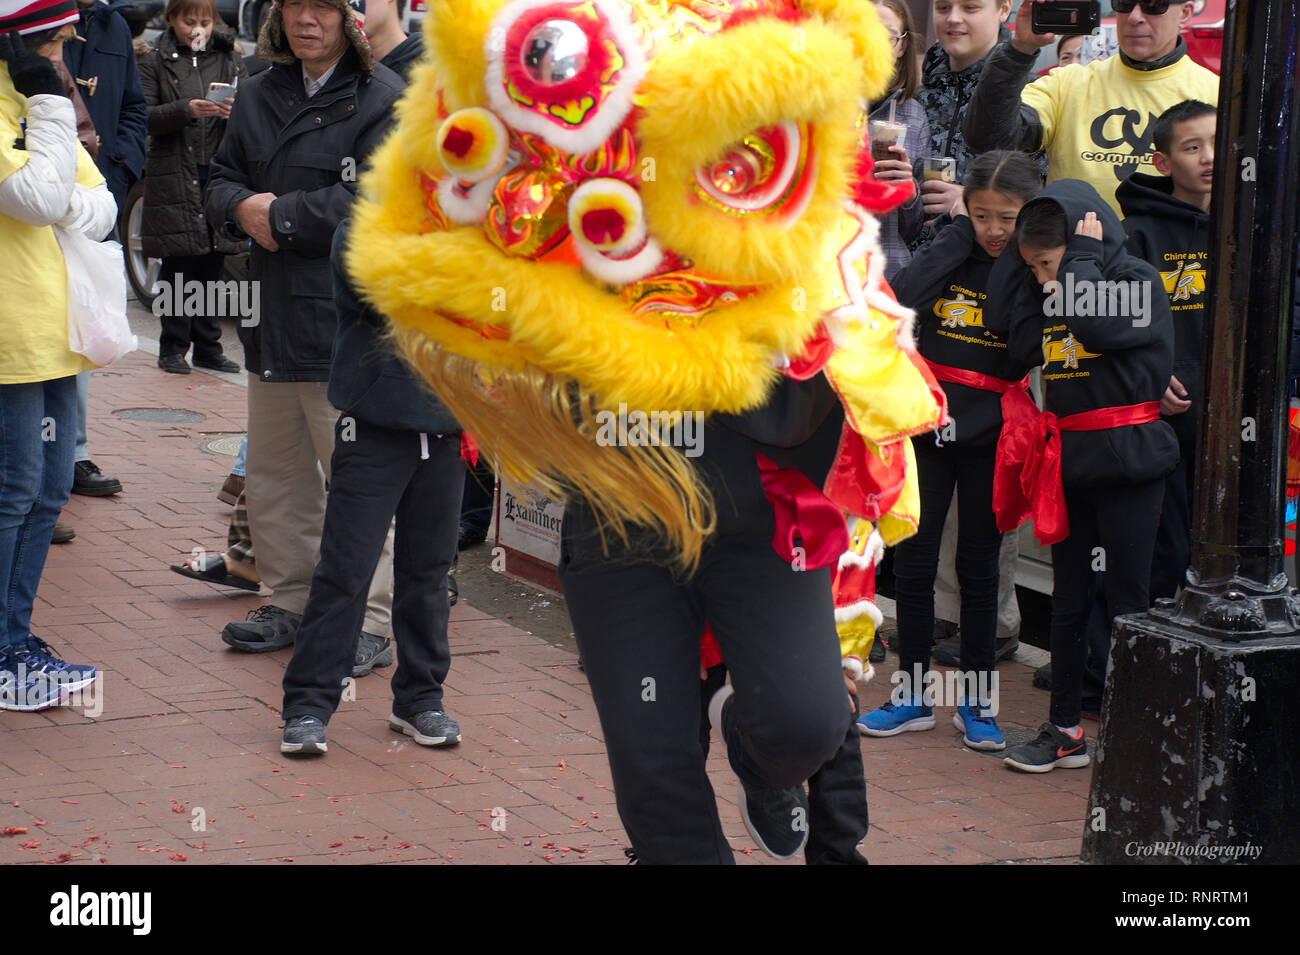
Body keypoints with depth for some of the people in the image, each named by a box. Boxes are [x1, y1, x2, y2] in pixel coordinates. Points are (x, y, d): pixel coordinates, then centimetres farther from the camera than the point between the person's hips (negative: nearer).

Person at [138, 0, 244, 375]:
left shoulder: (229, 59, 12)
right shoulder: (156, 62, 4)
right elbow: (144, 116, -5)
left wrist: (235, 113, -12)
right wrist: (186, 110, -19)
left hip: (219, 172, 3)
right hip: (174, 178, -3)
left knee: (212, 267, 6)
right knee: (178, 266, -2)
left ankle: (208, 347, 14)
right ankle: (173, 348, 5)